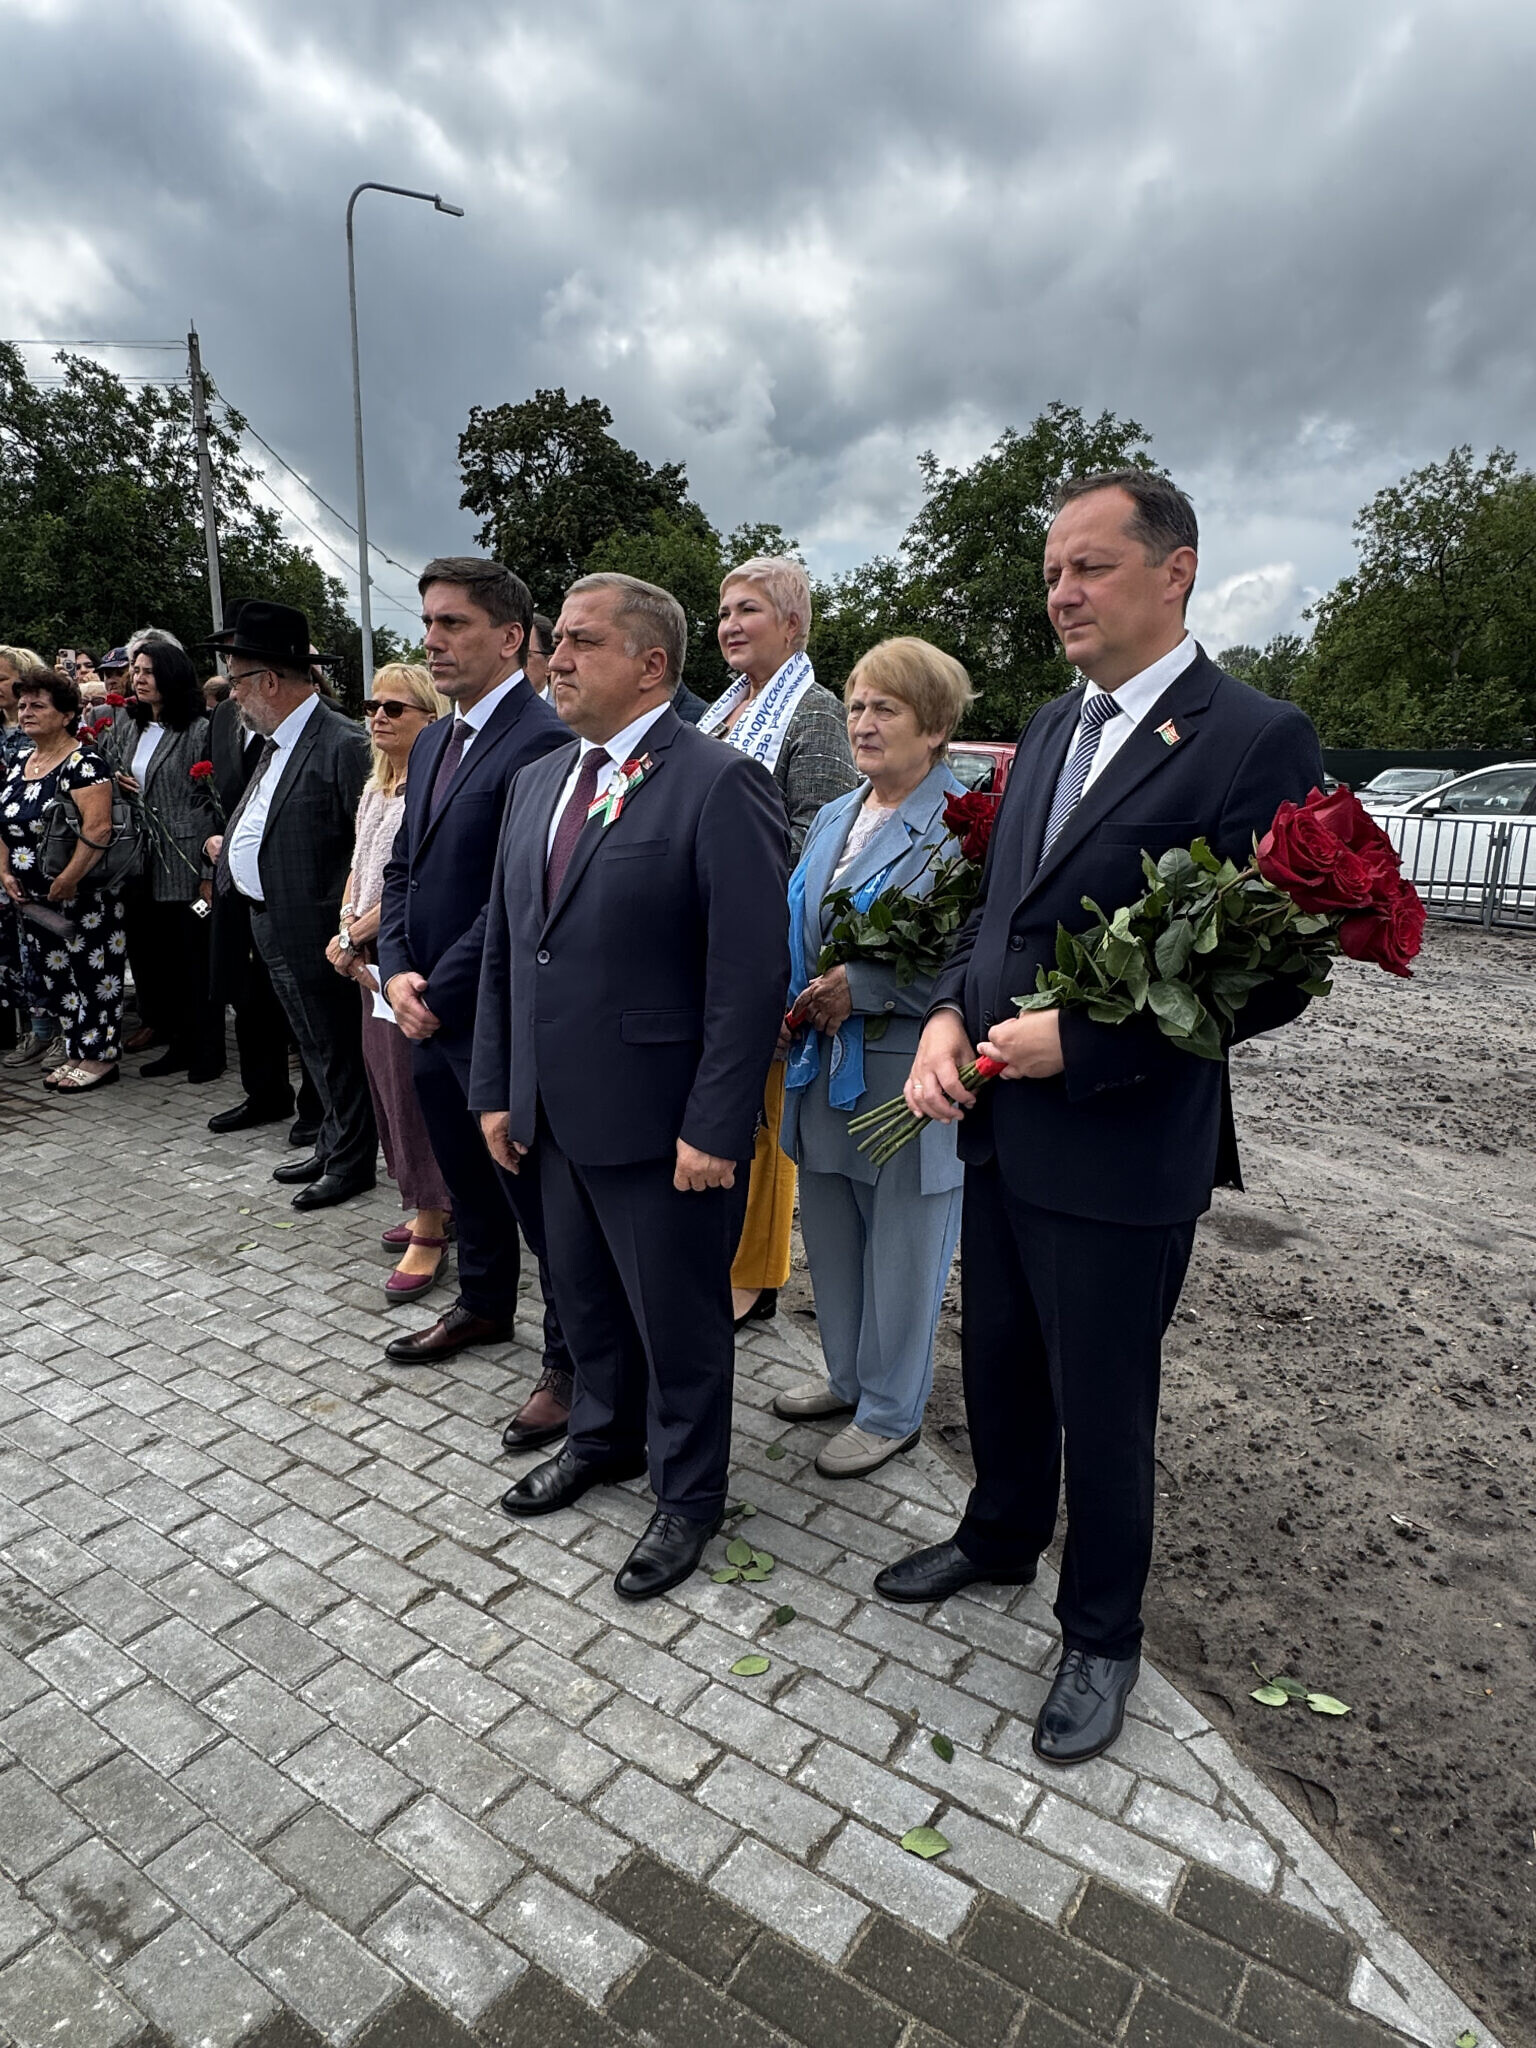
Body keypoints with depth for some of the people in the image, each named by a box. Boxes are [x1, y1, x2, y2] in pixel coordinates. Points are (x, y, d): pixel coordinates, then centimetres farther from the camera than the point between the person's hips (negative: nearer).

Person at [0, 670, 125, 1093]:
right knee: (54, 976, 13)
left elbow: (97, 828, -23)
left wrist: (67, 881, -22)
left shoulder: (82, 764, -13)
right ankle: (76, 1052, 24)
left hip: (80, 898, -8)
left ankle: (100, 1057, 10)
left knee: (90, 973, -1)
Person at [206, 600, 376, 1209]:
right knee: (315, 1046, 20)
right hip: (272, 926, 9)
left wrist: (350, 922, -21)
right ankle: (333, 1146, 34)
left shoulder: (343, 744, -19)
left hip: (313, 931, -9)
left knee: (335, 1049, 6)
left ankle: (351, 1161, 21)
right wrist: (229, 845, 8)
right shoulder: (277, 742, 11)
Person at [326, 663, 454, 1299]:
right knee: (389, 1076, 14)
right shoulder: (374, 789, 15)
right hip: (373, 958, 9)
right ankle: (428, 1210, 27)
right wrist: (347, 926, 1)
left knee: (415, 1082, -4)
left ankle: (430, 1233, 7)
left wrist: (353, 936, -12)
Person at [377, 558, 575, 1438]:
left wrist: (439, 994, -15)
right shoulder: (435, 741, 13)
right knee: (466, 1176, 24)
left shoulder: (542, 741, -18)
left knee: (536, 1195, 3)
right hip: (430, 1014, 9)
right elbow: (404, 868, 15)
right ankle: (485, 1306, 45)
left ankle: (573, 1360, 21)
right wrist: (397, 971, -1)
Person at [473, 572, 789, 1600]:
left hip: (661, 1125, -7)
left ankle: (687, 1495, 34)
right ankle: (606, 1438, 49)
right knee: (586, 1297, 24)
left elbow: (753, 973, -18)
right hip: (554, 1114, 7)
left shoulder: (721, 784, -14)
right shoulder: (539, 781, 11)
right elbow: (505, 948, 14)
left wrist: (714, 1130, -20)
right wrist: (497, 1089, 11)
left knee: (678, 1320, 11)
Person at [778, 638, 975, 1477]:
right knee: (830, 1234, 20)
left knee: (902, 1247, 8)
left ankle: (891, 1410, 28)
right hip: (827, 1065, 8)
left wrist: (860, 990, -21)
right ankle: (848, 1376, 41)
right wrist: (800, 999, 1)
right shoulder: (833, 818, 13)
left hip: (910, 1073, -7)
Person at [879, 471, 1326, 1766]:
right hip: (999, 1129, 7)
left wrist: (1080, 1043, -21)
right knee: (998, 1370, 24)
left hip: (1121, 1153, -7)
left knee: (1103, 1414, 12)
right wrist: (948, 1015, -5)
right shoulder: (1051, 728, 9)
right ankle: (999, 1540, 51)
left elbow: (1273, 978, -15)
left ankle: (1102, 1637, 38)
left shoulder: (1255, 739, -13)